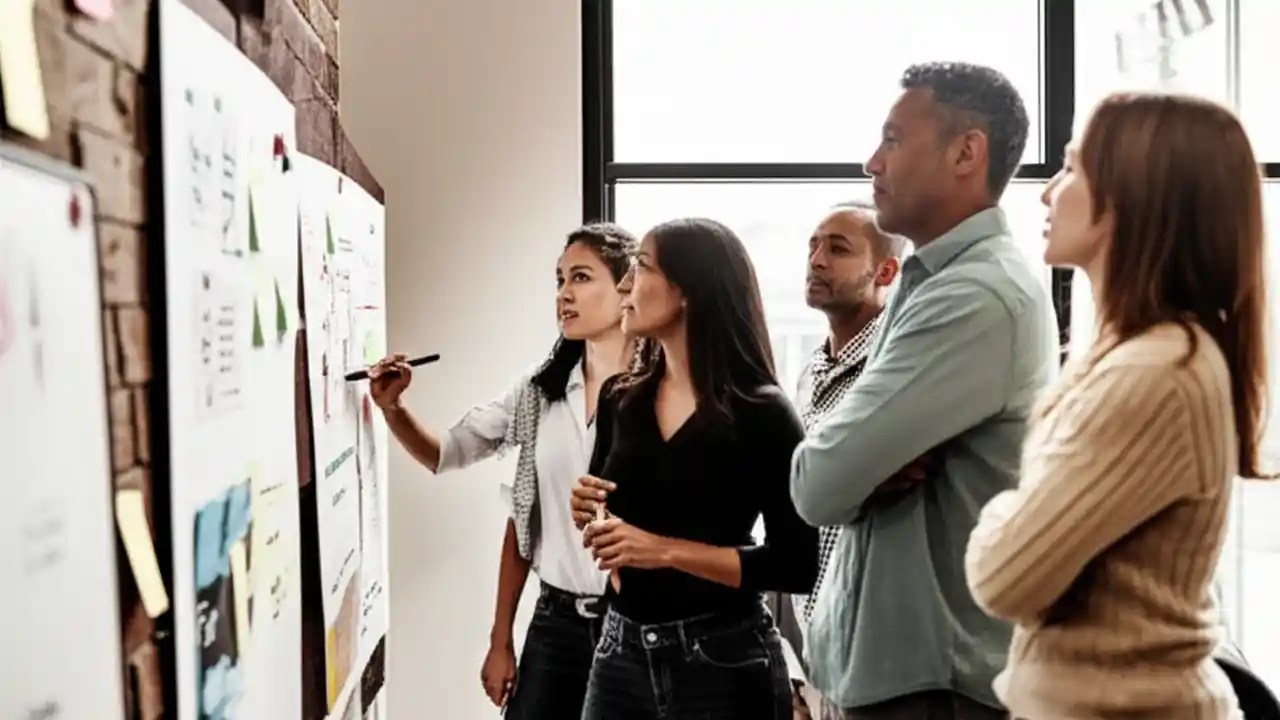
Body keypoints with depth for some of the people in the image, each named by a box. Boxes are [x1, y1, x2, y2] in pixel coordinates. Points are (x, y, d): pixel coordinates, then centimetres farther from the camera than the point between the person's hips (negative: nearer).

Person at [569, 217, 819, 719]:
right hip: (620, 651, 5)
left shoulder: (761, 412, -11)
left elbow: (799, 565, -14)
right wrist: (589, 519, -6)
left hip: (723, 659, -5)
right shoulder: (621, 399, 4)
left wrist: (667, 550, -18)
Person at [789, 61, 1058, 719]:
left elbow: (820, 481, -24)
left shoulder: (976, 297, -22)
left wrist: (863, 472, -4)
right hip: (900, 659, 9)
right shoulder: (938, 283, 11)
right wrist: (875, 467, -13)